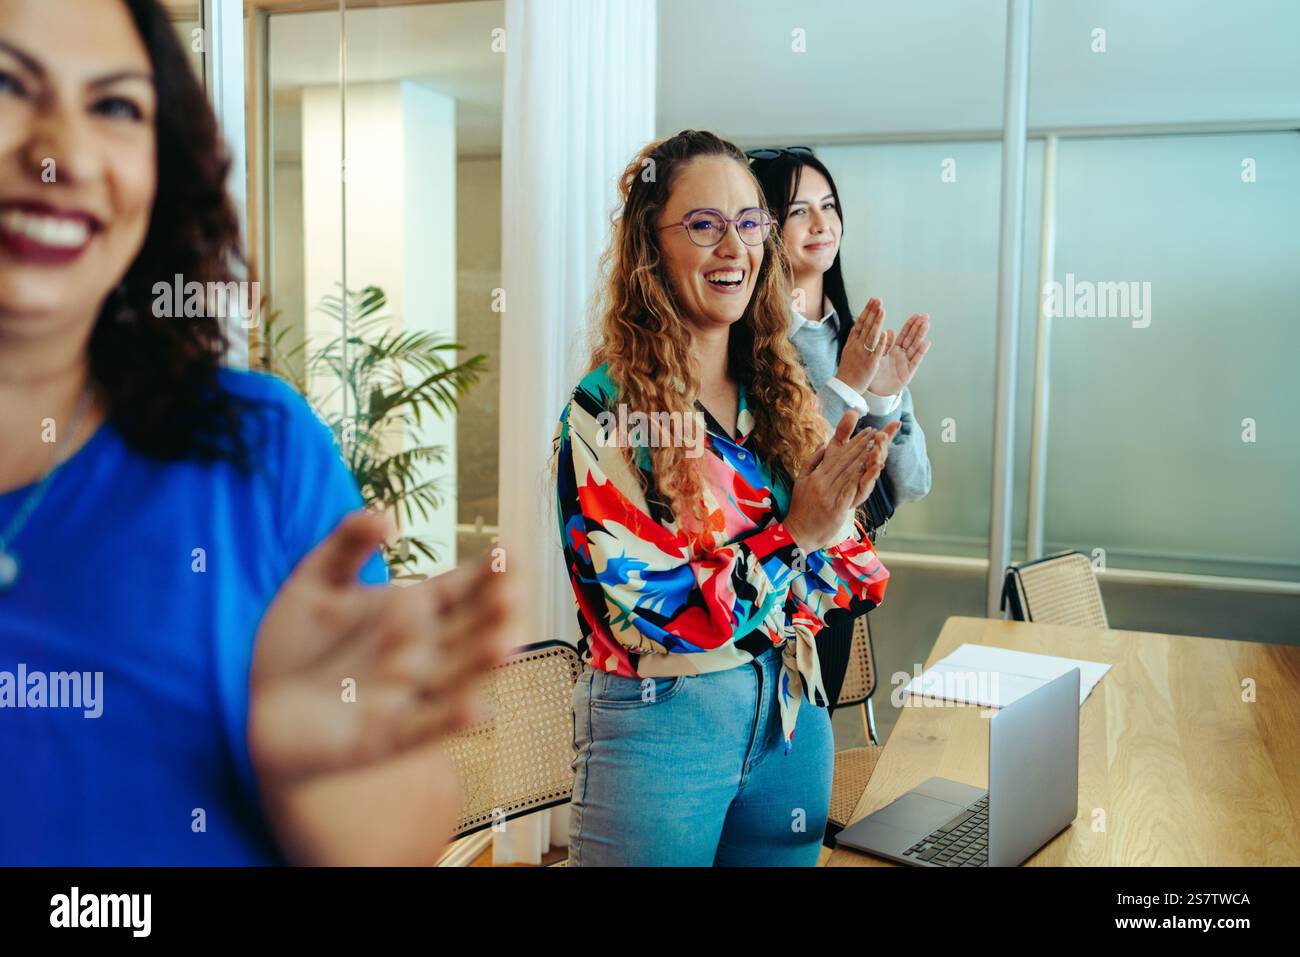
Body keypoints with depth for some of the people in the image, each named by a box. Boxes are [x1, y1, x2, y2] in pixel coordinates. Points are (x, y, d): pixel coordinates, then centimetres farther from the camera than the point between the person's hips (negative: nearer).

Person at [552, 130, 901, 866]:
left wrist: (840, 510, -14)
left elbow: (840, 584, 5)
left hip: (793, 712, 6)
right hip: (660, 728, -5)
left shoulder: (784, 391, 2)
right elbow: (645, 618, -17)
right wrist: (795, 533, -20)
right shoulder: (606, 411, -14)